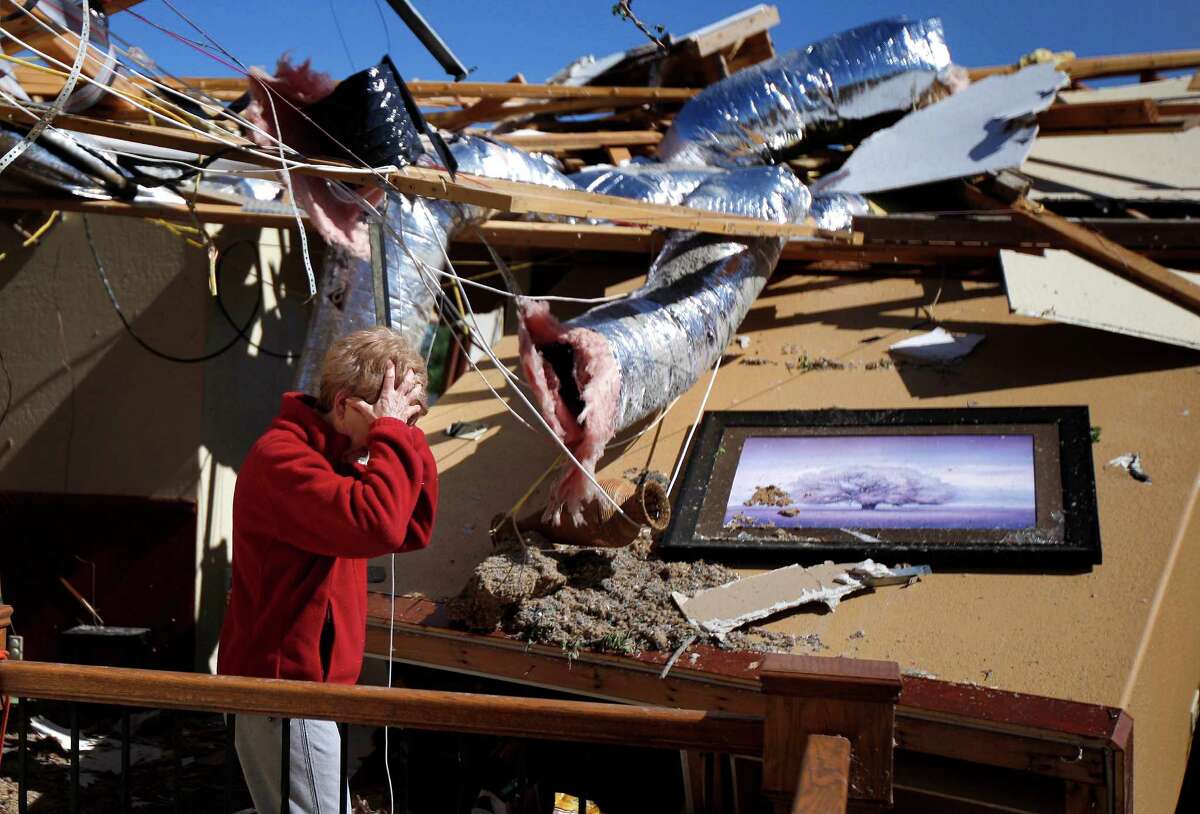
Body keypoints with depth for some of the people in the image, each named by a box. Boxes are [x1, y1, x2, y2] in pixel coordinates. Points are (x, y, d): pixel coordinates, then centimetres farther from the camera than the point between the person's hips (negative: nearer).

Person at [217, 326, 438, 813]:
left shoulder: (336, 456, 13)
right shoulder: (282, 456, -19)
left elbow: (412, 530, 10)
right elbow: (376, 525, -34)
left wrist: (409, 437, 0)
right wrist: (391, 433, -23)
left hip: (286, 685, 10)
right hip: (285, 687, -10)